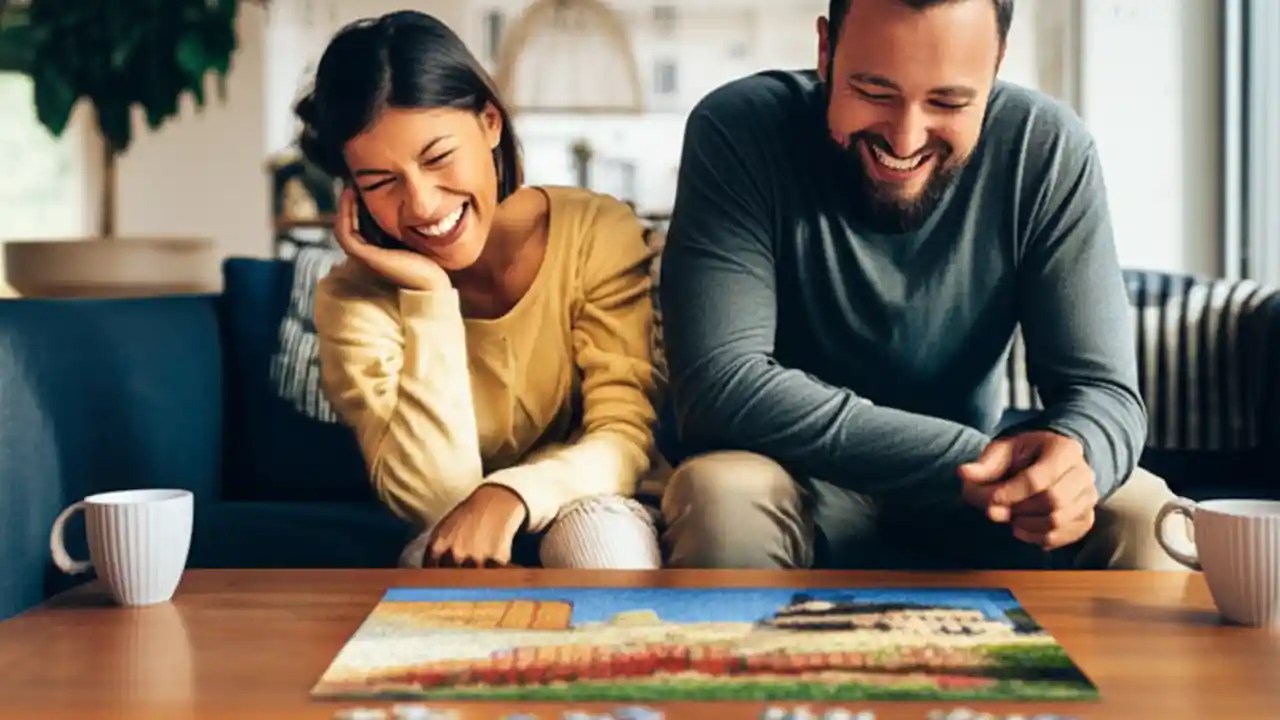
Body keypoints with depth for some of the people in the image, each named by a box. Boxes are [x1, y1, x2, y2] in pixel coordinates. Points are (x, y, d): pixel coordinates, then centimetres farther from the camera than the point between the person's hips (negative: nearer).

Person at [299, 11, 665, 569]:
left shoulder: (598, 234, -12)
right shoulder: (353, 300, -9)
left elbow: (629, 436, -16)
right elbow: (433, 500, -20)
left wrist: (511, 496, -36)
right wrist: (428, 294, -24)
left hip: (599, 528, 0)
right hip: (451, 544, 0)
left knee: (597, 527, -33)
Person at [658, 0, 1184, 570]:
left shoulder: (1047, 151, -13)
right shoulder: (738, 132, -19)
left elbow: (1102, 390, -14)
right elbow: (722, 386, -27)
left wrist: (1072, 454, -39)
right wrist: (974, 458, -34)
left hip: (971, 494, 3)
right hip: (803, 490, -3)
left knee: (1142, 517, -22)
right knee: (720, 496, -34)